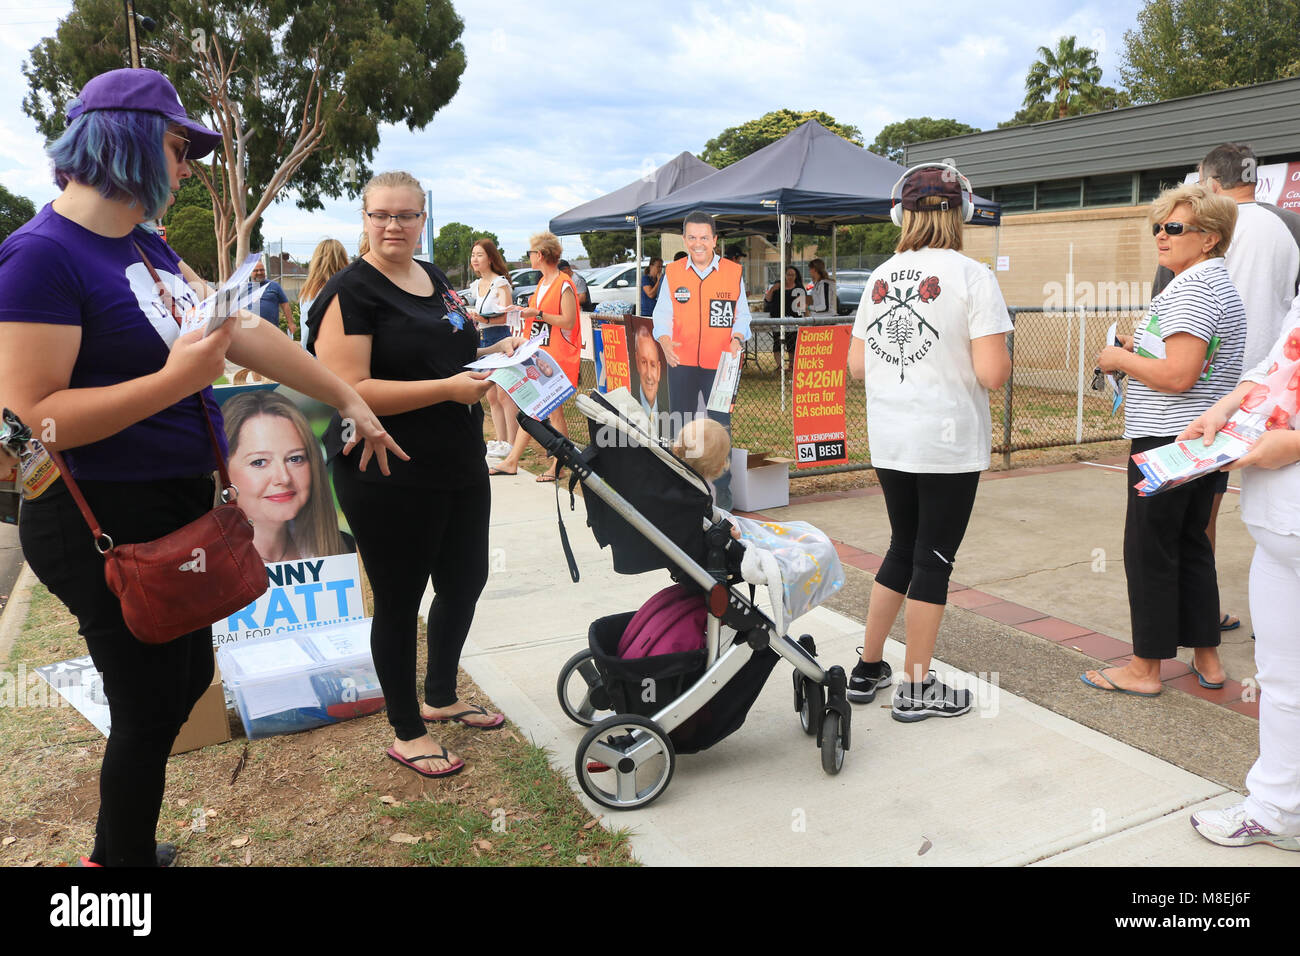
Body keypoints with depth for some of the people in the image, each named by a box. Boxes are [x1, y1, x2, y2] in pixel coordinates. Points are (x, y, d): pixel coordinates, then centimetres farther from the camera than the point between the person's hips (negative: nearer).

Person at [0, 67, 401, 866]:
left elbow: (247, 331, 10)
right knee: (150, 710, 4)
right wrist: (175, 380, -27)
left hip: (178, 509, 10)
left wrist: (349, 398, 12)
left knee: (188, 679, 22)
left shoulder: (145, 246, 9)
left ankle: (120, 846, 43)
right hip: (106, 526, -10)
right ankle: (125, 854, 30)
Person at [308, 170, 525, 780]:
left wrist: (492, 354, 7)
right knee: (399, 601, 5)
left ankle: (441, 698, 41)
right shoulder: (351, 292, -13)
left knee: (465, 580, 19)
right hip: (389, 480, -8)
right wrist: (446, 388, -26)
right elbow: (347, 390, -22)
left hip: (460, 467, 9)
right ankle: (407, 734, 23)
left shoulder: (435, 281, 12)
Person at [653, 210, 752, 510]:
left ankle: (722, 491, 14)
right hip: (681, 362, 1)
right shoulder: (672, 273, 4)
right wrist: (665, 340, -16)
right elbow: (663, 314, 4)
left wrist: (737, 339, -14)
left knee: (720, 426, 2)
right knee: (679, 427, 8)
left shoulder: (733, 272, 2)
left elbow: (741, 314, 7)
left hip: (720, 363, -1)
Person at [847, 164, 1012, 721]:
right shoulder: (971, 276, -10)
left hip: (889, 443, 6)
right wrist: (1001, 357, 5)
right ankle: (916, 689, 15)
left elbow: (856, 366, 9)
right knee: (933, 559, 5)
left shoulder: (881, 277, 6)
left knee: (903, 549, 19)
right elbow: (992, 374, -16)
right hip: (948, 444, -5)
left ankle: (867, 670, 26)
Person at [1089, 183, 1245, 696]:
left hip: (1166, 441, -10)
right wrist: (1142, 348, 14)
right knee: (1191, 545, 17)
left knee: (1150, 550, -2)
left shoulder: (1192, 287, -17)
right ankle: (1206, 658, 25)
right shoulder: (1220, 283, 18)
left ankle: (1145, 668, 8)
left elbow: (1179, 376, -25)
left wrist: (1121, 359, -10)